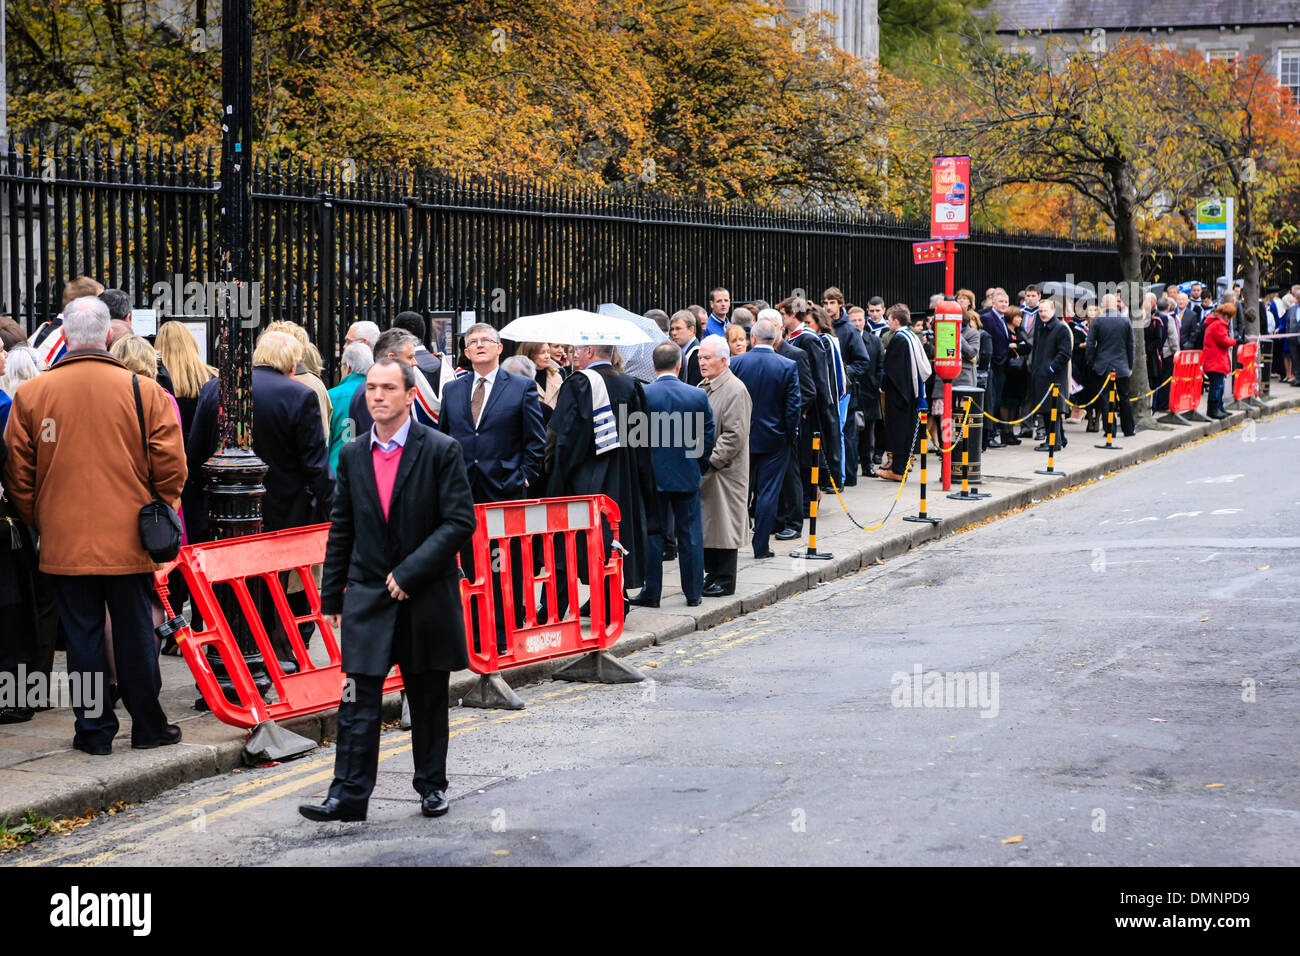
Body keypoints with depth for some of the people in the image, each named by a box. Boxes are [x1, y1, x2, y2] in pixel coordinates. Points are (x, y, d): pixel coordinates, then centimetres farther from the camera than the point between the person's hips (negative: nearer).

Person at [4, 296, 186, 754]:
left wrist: (40, 525, 14)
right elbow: (171, 467, -3)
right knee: (135, 634, 9)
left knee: (81, 635, 7)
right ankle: (148, 725, 17)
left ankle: (94, 729, 11)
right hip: (129, 543, 0)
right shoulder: (144, 391, -4)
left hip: (64, 543, 0)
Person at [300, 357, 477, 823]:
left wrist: (410, 571, -17)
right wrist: (331, 593, 10)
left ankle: (432, 785, 24)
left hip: (426, 595, -2)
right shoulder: (352, 454, 6)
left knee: (428, 701, 10)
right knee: (358, 702, -4)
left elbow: (460, 521, -11)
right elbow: (341, 530, 12)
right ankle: (349, 795, -2)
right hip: (368, 595, 2)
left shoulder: (441, 450, -6)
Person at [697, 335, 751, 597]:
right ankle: (712, 574, 21)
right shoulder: (703, 388, 15)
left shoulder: (735, 390, -13)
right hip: (702, 469, 8)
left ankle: (724, 580, 4)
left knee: (722, 524, -3)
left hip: (724, 471, -8)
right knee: (706, 524, 11)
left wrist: (709, 461, -19)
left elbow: (734, 435, -18)